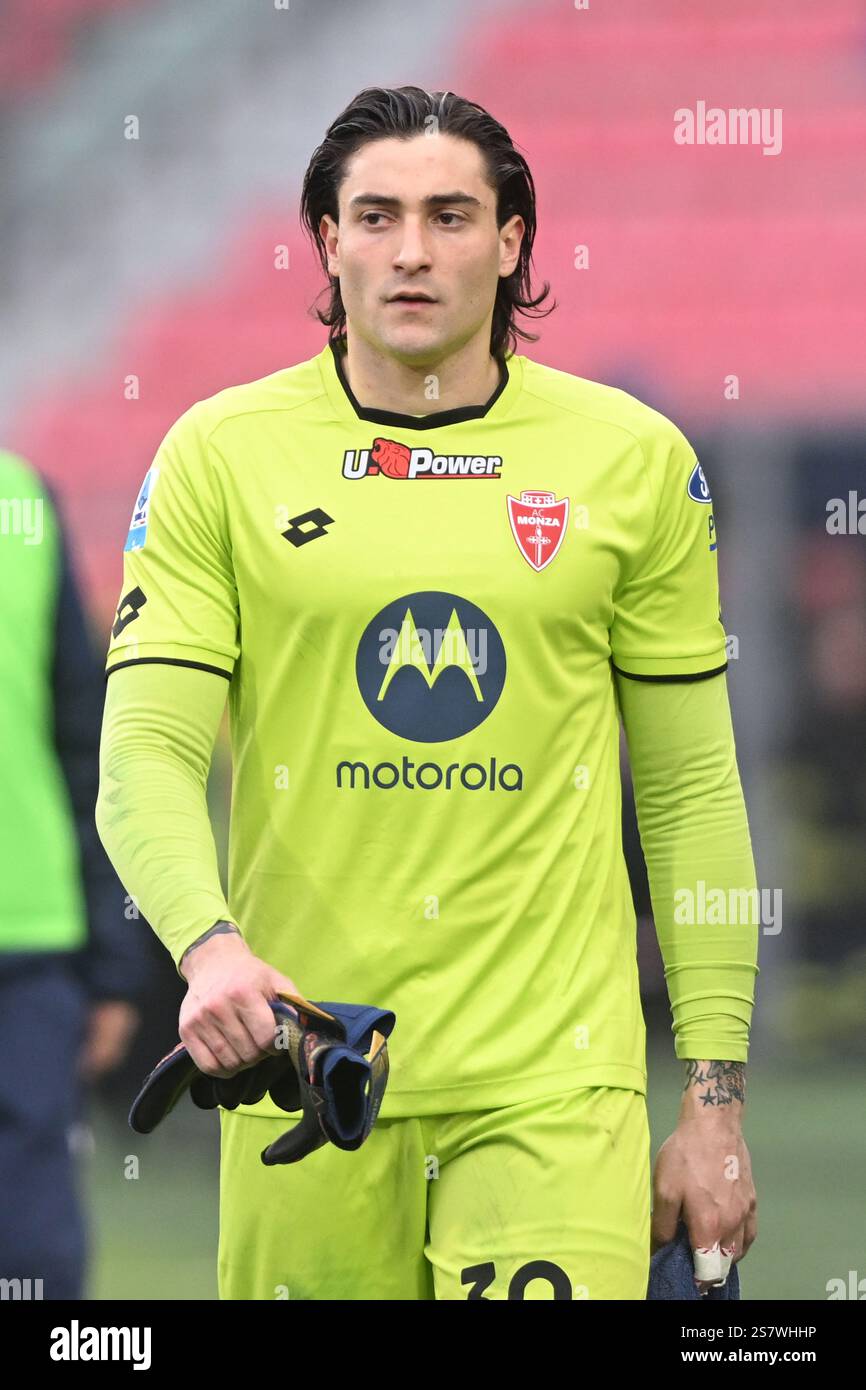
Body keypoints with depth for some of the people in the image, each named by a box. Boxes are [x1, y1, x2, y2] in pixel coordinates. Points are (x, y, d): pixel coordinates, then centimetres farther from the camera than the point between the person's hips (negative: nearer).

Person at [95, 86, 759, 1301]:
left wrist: (716, 1096, 5)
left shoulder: (633, 458, 5)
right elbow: (146, 756, -3)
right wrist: (210, 946, -23)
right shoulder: (221, 454, 2)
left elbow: (691, 791, 8)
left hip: (552, 1073, 0)